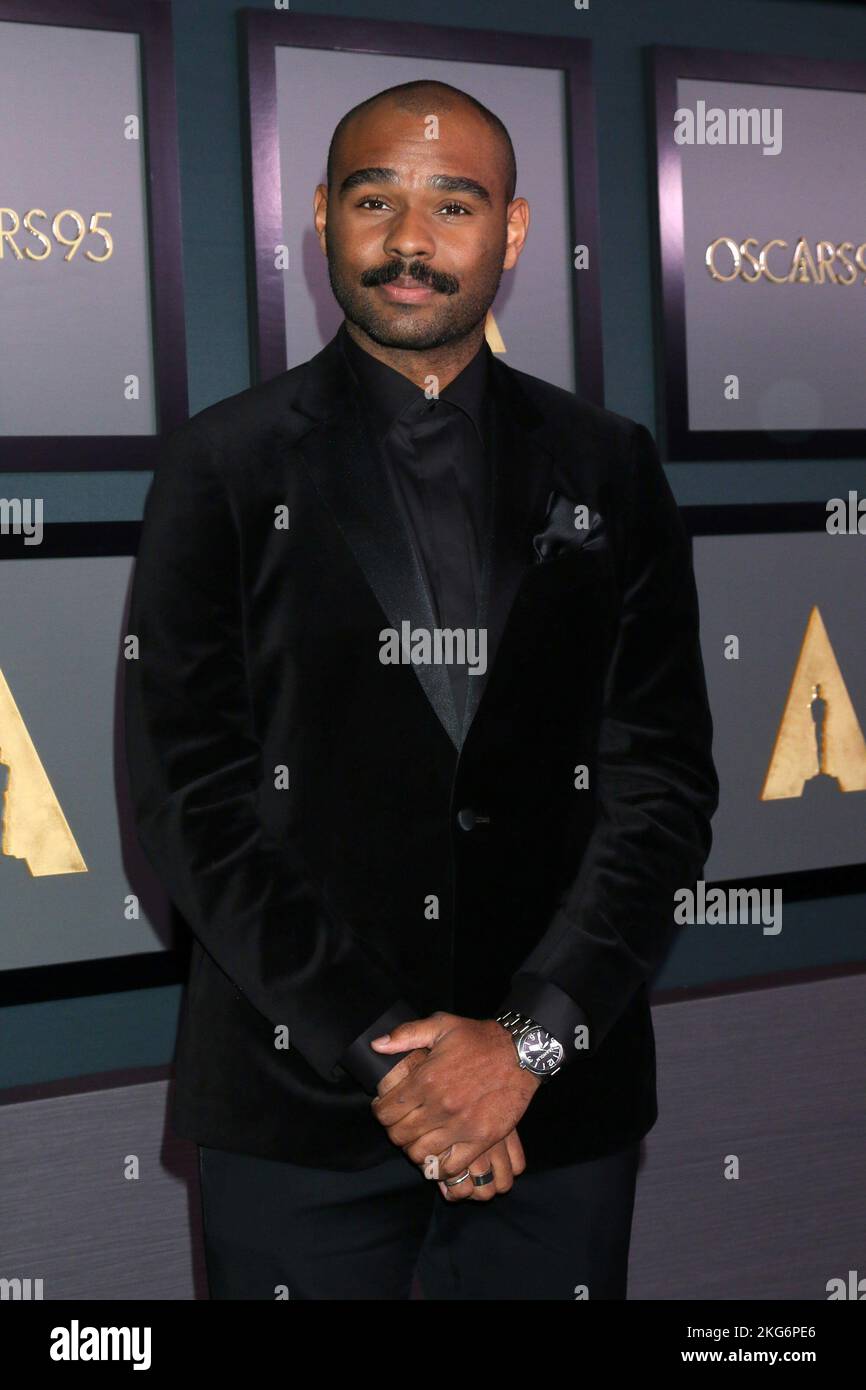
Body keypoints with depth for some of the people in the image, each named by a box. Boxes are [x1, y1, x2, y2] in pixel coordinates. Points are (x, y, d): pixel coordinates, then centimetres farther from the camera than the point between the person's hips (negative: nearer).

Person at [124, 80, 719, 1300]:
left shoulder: (609, 468, 5)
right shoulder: (223, 466, 1)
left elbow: (665, 775, 0)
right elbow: (186, 790, -5)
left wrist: (528, 1038, -11)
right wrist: (376, 1049, -12)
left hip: (559, 1099, 1)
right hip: (297, 1106, -1)